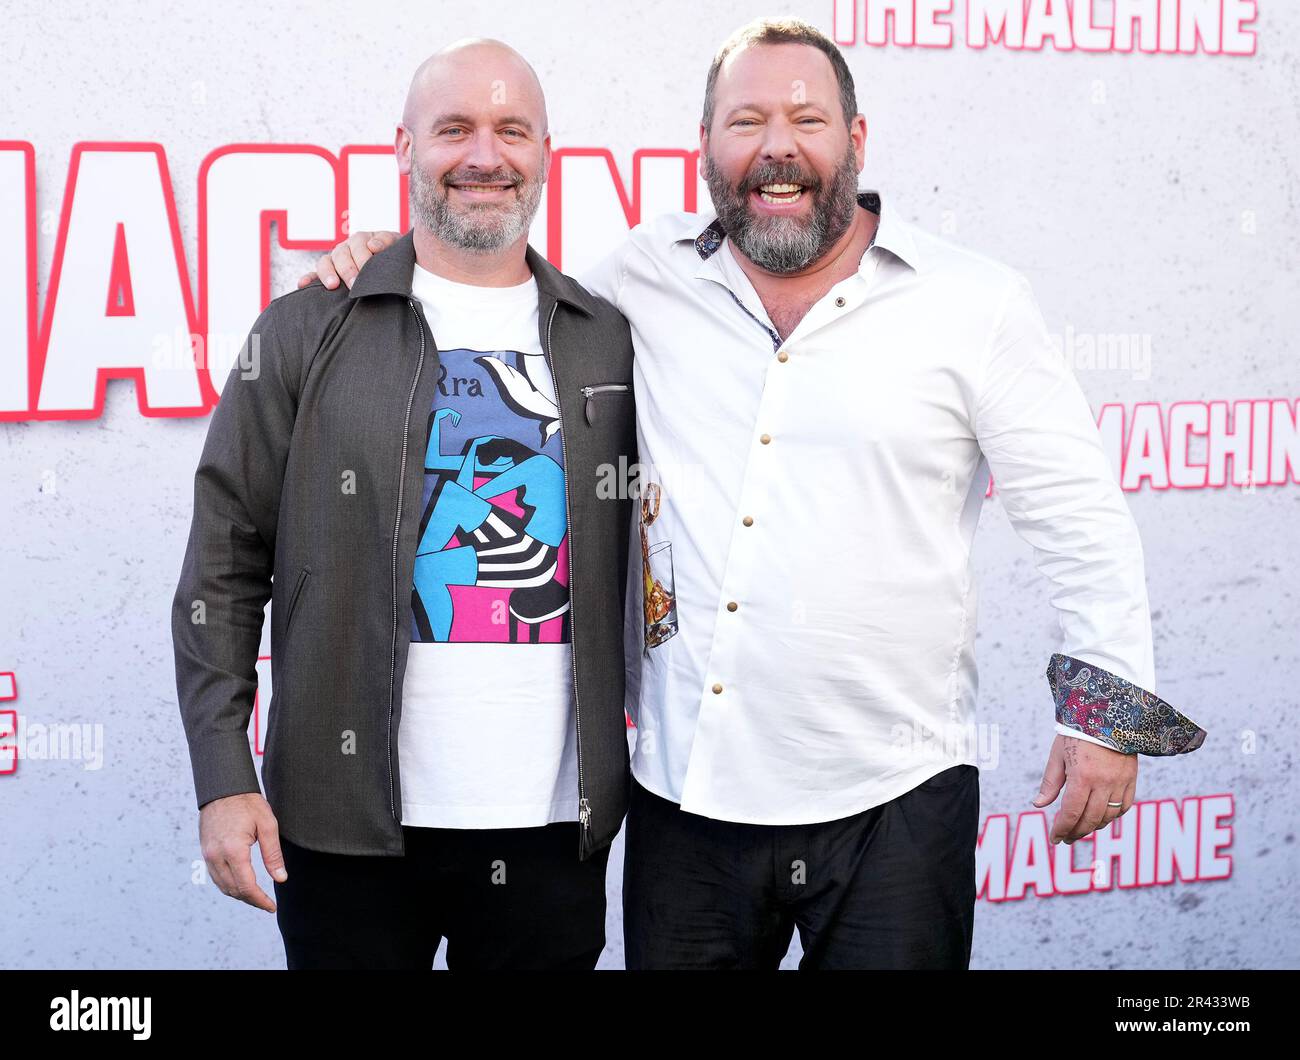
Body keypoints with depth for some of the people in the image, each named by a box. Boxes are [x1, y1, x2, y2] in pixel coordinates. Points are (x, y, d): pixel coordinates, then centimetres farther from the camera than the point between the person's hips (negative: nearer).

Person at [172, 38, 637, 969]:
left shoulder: (607, 341, 8)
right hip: (352, 822, -2)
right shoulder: (311, 332, 1)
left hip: (556, 822, 2)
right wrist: (223, 778, -7)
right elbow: (225, 565, 0)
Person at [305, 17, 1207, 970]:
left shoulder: (974, 306, -1)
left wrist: (1108, 710, -4)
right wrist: (398, 261, 9)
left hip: (893, 806, -2)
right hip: (684, 792, 3)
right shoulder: (648, 276, 5)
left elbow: (1080, 514, 1)